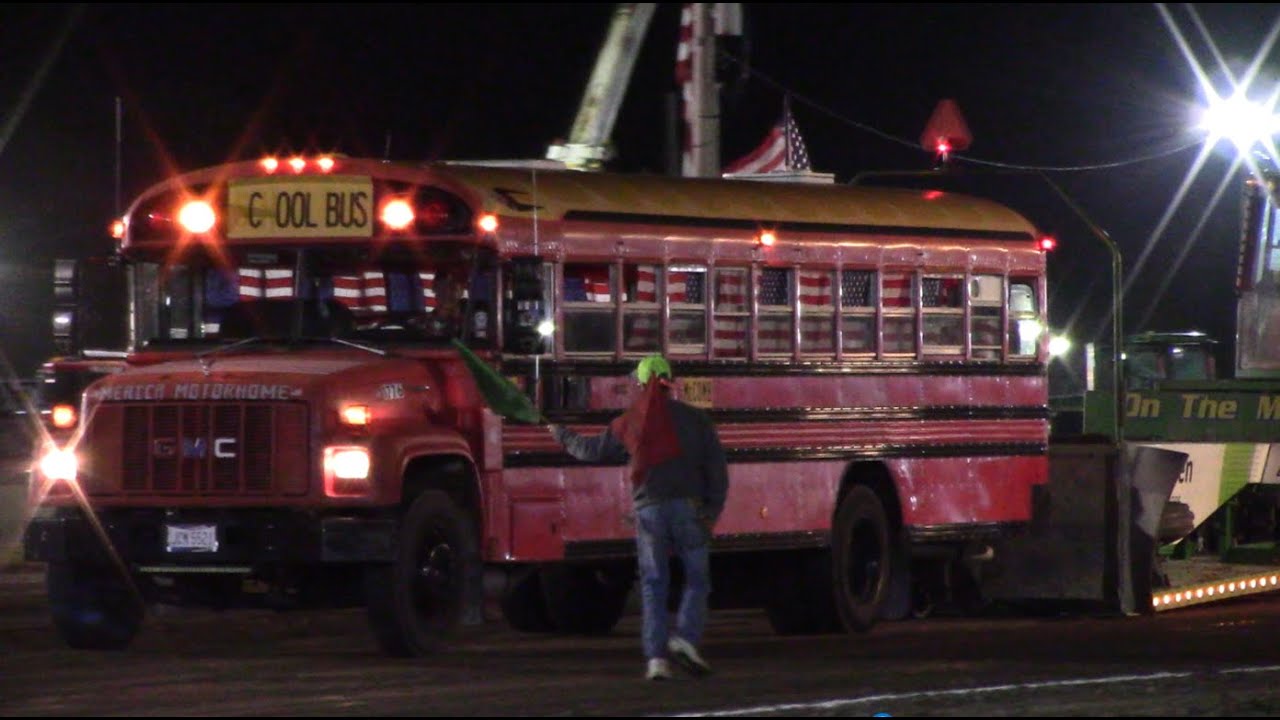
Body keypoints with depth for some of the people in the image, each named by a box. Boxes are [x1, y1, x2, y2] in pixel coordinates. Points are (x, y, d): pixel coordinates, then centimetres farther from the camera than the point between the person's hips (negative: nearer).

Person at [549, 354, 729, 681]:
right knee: (697, 578, 6)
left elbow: (592, 449, 24)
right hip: (688, 507, -1)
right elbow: (717, 467, 3)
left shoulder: (628, 423, 9)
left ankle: (656, 656, -3)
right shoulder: (694, 418, 6)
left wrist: (562, 436, 42)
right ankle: (686, 638, -15)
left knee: (653, 584, 5)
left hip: (648, 510, 1)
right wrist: (713, 511, 9)